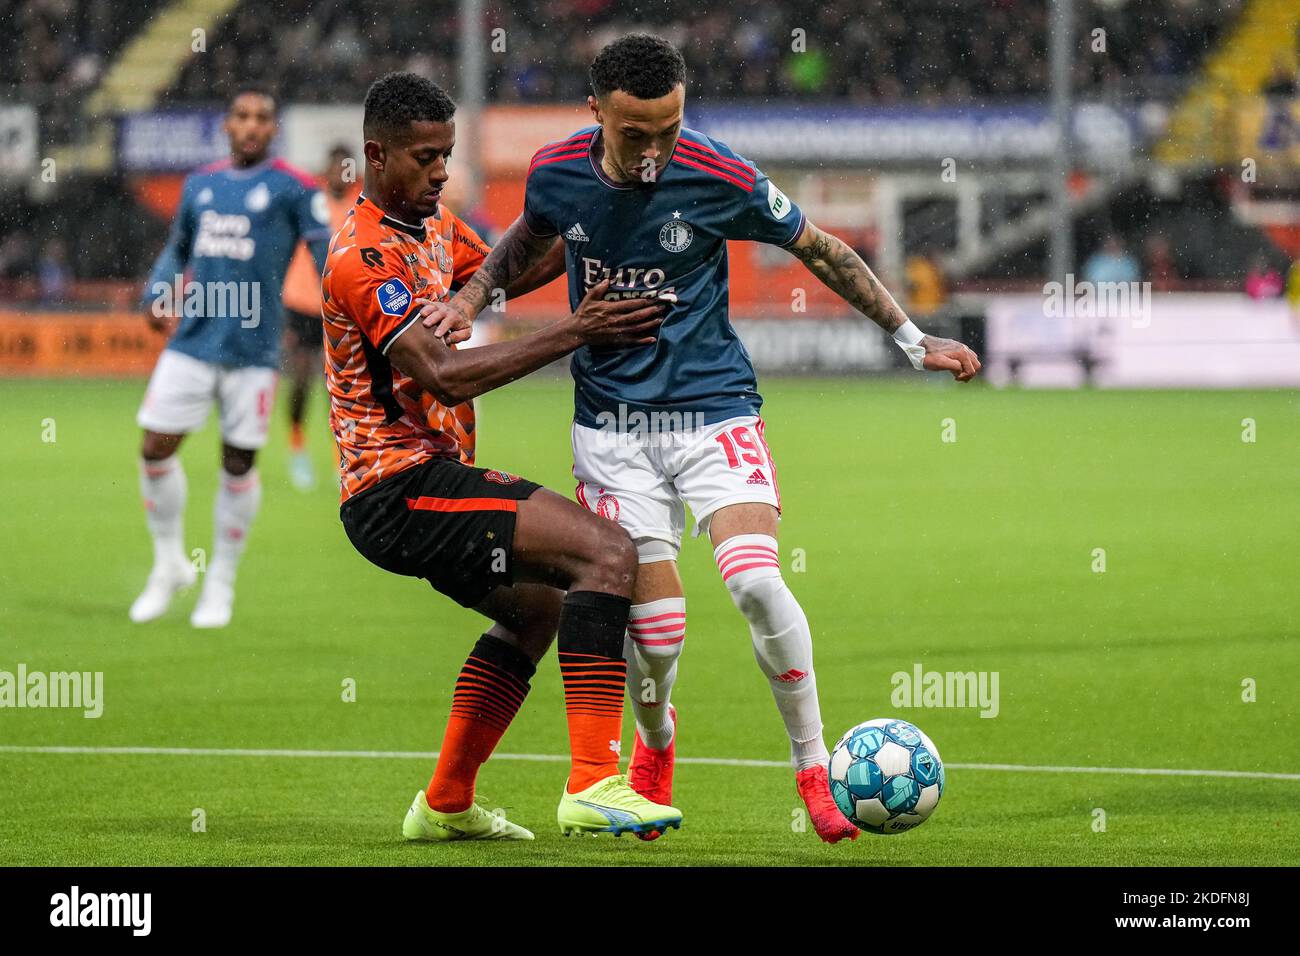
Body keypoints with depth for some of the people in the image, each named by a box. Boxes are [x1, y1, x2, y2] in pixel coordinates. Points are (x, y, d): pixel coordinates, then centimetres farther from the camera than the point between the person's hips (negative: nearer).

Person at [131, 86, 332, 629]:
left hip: (252, 351, -4)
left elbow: (327, 256, -6)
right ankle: (169, 565, 18)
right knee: (155, 449, -2)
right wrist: (157, 296, 6)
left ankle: (220, 584, 18)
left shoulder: (294, 190, -3)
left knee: (238, 463, 2)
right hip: (191, 343, 4)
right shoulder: (200, 185, 11)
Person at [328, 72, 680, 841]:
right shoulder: (364, 258, -18)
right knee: (608, 554, -22)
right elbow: (448, 375, -25)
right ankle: (593, 785, -30)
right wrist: (574, 334, -26)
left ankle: (446, 805, 31)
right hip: (399, 489, -11)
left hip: (420, 480, 11)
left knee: (537, 607, 31)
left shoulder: (434, 227, 13)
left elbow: (505, 274, 29)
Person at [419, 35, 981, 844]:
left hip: (712, 406, -1)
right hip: (612, 421, 2)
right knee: (655, 624, -8)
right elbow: (529, 239, 19)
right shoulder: (557, 173, -6)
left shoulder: (720, 178, -14)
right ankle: (655, 742, 28)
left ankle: (815, 770, -4)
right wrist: (469, 300, 4)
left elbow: (821, 251, 2)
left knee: (757, 583, -23)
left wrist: (913, 339, 5)